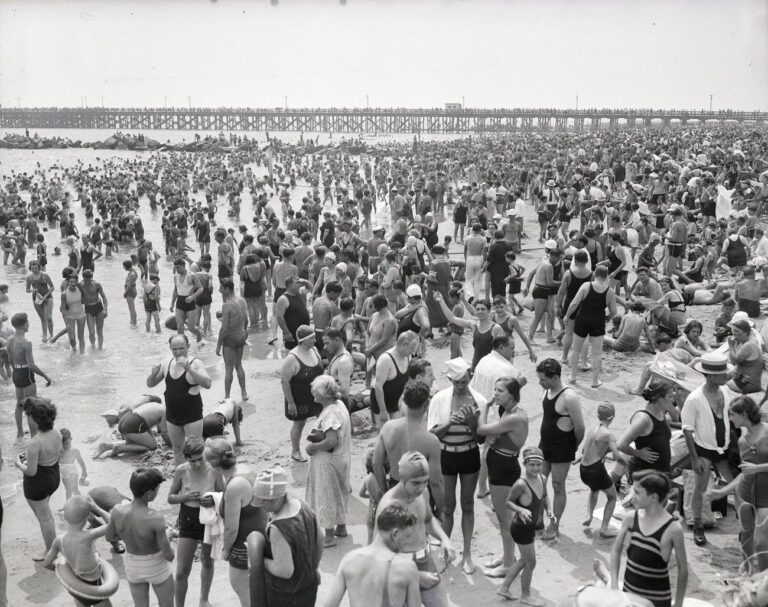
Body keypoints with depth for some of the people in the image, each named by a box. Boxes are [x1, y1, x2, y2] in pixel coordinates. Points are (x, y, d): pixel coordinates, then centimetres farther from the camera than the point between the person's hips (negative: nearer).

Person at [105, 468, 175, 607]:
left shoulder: (117, 511, -23)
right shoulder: (156, 519, -35)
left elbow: (109, 537, -3)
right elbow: (168, 554, -25)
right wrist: (171, 554, -2)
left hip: (133, 566, 4)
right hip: (156, 567, -4)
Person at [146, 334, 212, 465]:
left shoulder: (195, 363, -11)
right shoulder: (167, 364, 5)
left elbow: (207, 383, -26)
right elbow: (150, 384, 11)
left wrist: (189, 368, -34)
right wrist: (153, 374, -12)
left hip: (192, 415, -6)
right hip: (172, 415, 6)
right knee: (177, 449, 15)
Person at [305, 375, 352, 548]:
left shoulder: (330, 413, -27)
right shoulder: (339, 405, 3)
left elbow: (332, 441, -32)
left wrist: (314, 447, -18)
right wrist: (317, 435, -1)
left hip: (328, 461, -10)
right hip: (341, 458, 10)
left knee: (326, 496, 3)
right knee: (338, 494, 23)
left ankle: (329, 536, 12)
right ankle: (341, 527, 38)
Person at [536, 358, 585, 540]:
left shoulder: (569, 398, -24)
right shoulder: (548, 392, 2)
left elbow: (580, 427, -18)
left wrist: (573, 447, -4)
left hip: (561, 450, -8)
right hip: (545, 445, 8)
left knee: (558, 487, 6)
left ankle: (554, 526, 20)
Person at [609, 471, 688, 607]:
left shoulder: (673, 528, -17)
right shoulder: (630, 519, -6)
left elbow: (682, 569, -7)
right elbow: (616, 549, 9)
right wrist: (614, 584, 1)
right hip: (628, 592, 4)